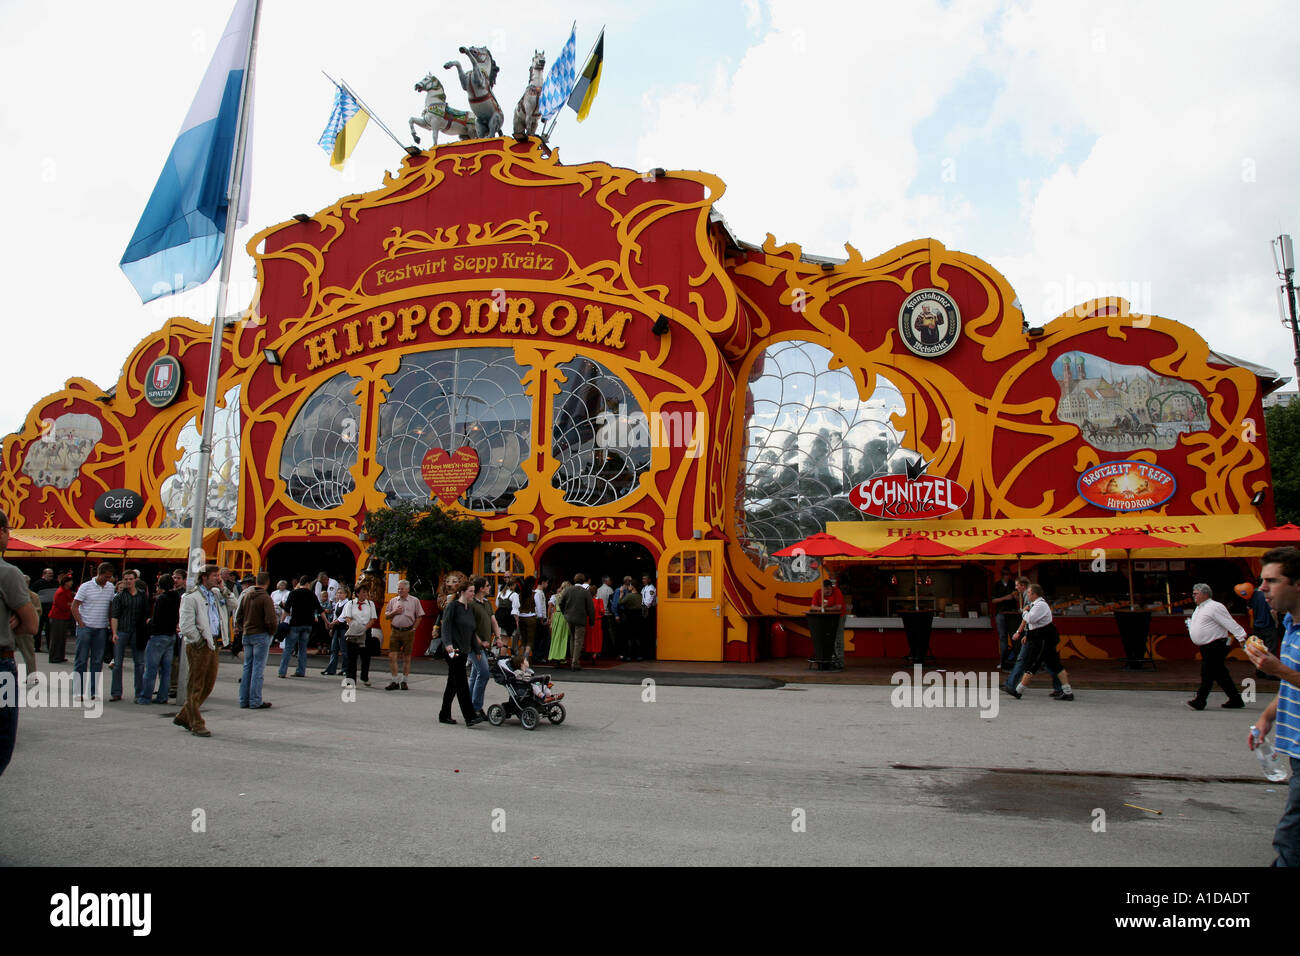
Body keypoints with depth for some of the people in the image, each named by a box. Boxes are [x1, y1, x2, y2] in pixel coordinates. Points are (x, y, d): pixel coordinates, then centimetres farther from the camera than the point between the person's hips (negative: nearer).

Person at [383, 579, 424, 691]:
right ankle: (394, 681, 5)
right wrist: (394, 612, -4)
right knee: (392, 656, -3)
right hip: (395, 631, 2)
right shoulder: (393, 601, 11)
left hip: (408, 632, -2)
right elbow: (386, 616, 14)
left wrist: (413, 628, -4)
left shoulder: (414, 601, 3)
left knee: (407, 658, 3)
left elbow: (419, 616, 5)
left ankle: (404, 681, 12)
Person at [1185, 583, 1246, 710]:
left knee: (1207, 673, -8)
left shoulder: (1214, 607, -12)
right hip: (1206, 647, 10)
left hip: (1216, 646, -10)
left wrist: (1242, 637, -24)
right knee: (1220, 674, 14)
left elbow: (1230, 623, -18)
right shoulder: (1199, 608, 17)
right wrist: (1190, 626, 14)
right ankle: (1236, 700, 23)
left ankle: (1199, 701, -7)